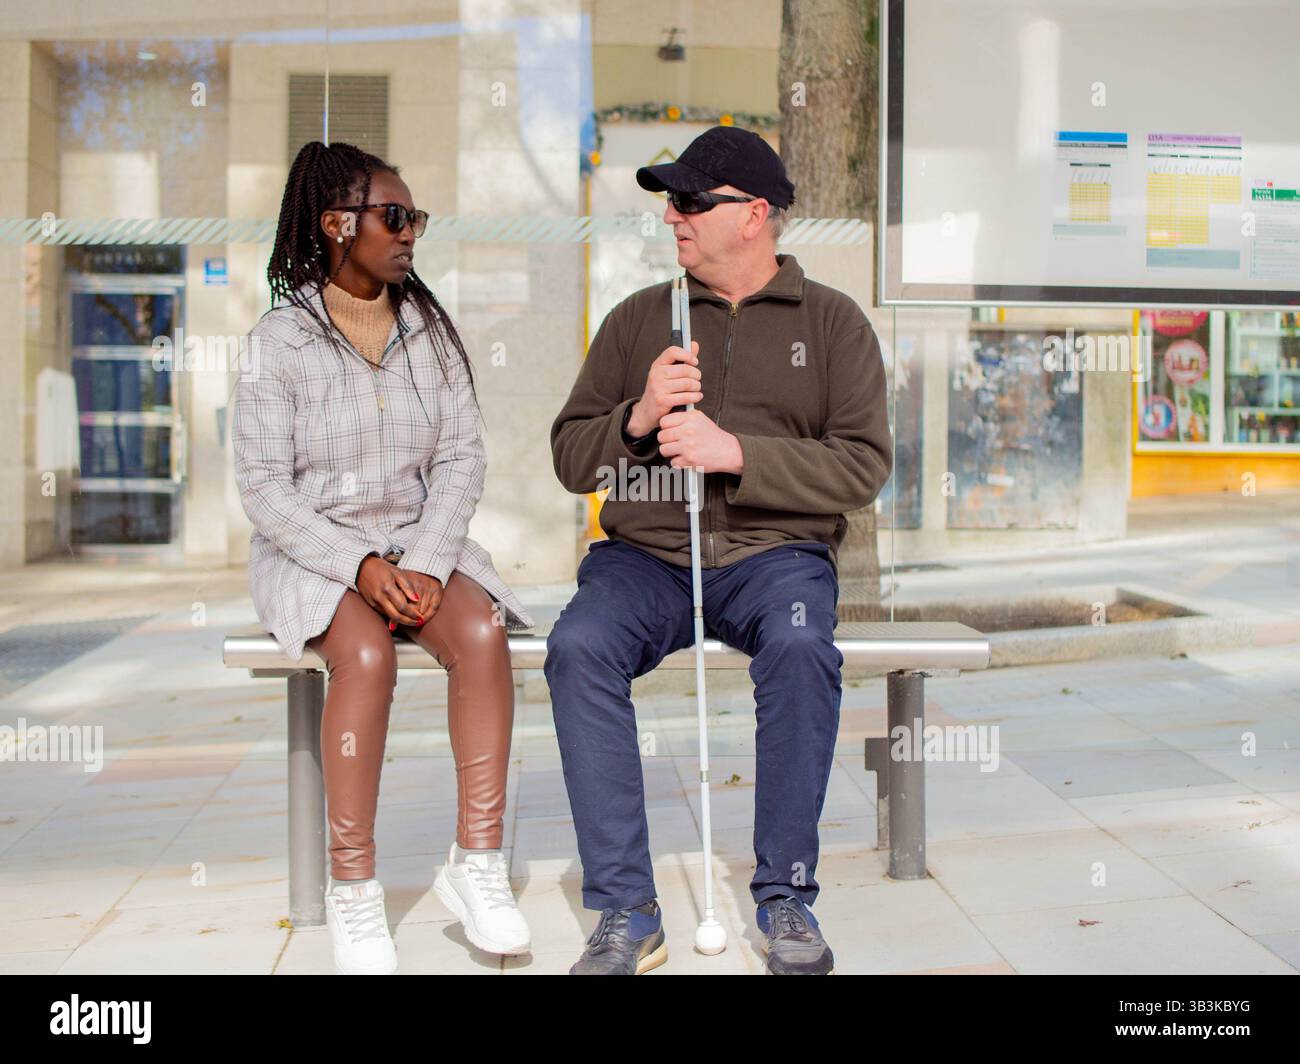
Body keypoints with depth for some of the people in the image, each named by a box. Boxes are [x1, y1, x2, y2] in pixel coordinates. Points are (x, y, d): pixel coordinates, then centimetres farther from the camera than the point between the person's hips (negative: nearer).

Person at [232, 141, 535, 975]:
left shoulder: (431, 330, 7)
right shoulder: (281, 340, -3)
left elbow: (463, 456, 2)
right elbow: (265, 486, -8)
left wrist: (425, 564, -14)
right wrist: (361, 567, -20)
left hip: (420, 540, 3)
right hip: (313, 552, -3)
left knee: (482, 631, -27)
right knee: (367, 655, -32)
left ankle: (478, 861, -20)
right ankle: (353, 890, -19)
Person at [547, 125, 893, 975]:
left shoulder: (832, 321, 9)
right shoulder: (637, 318, 15)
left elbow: (864, 465, -3)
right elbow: (570, 457, 12)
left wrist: (737, 453, -15)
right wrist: (636, 419, -9)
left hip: (774, 554, -1)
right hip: (644, 555, 2)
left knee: (801, 648, -34)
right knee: (579, 647, -29)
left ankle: (787, 898, -16)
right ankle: (627, 912, -21)